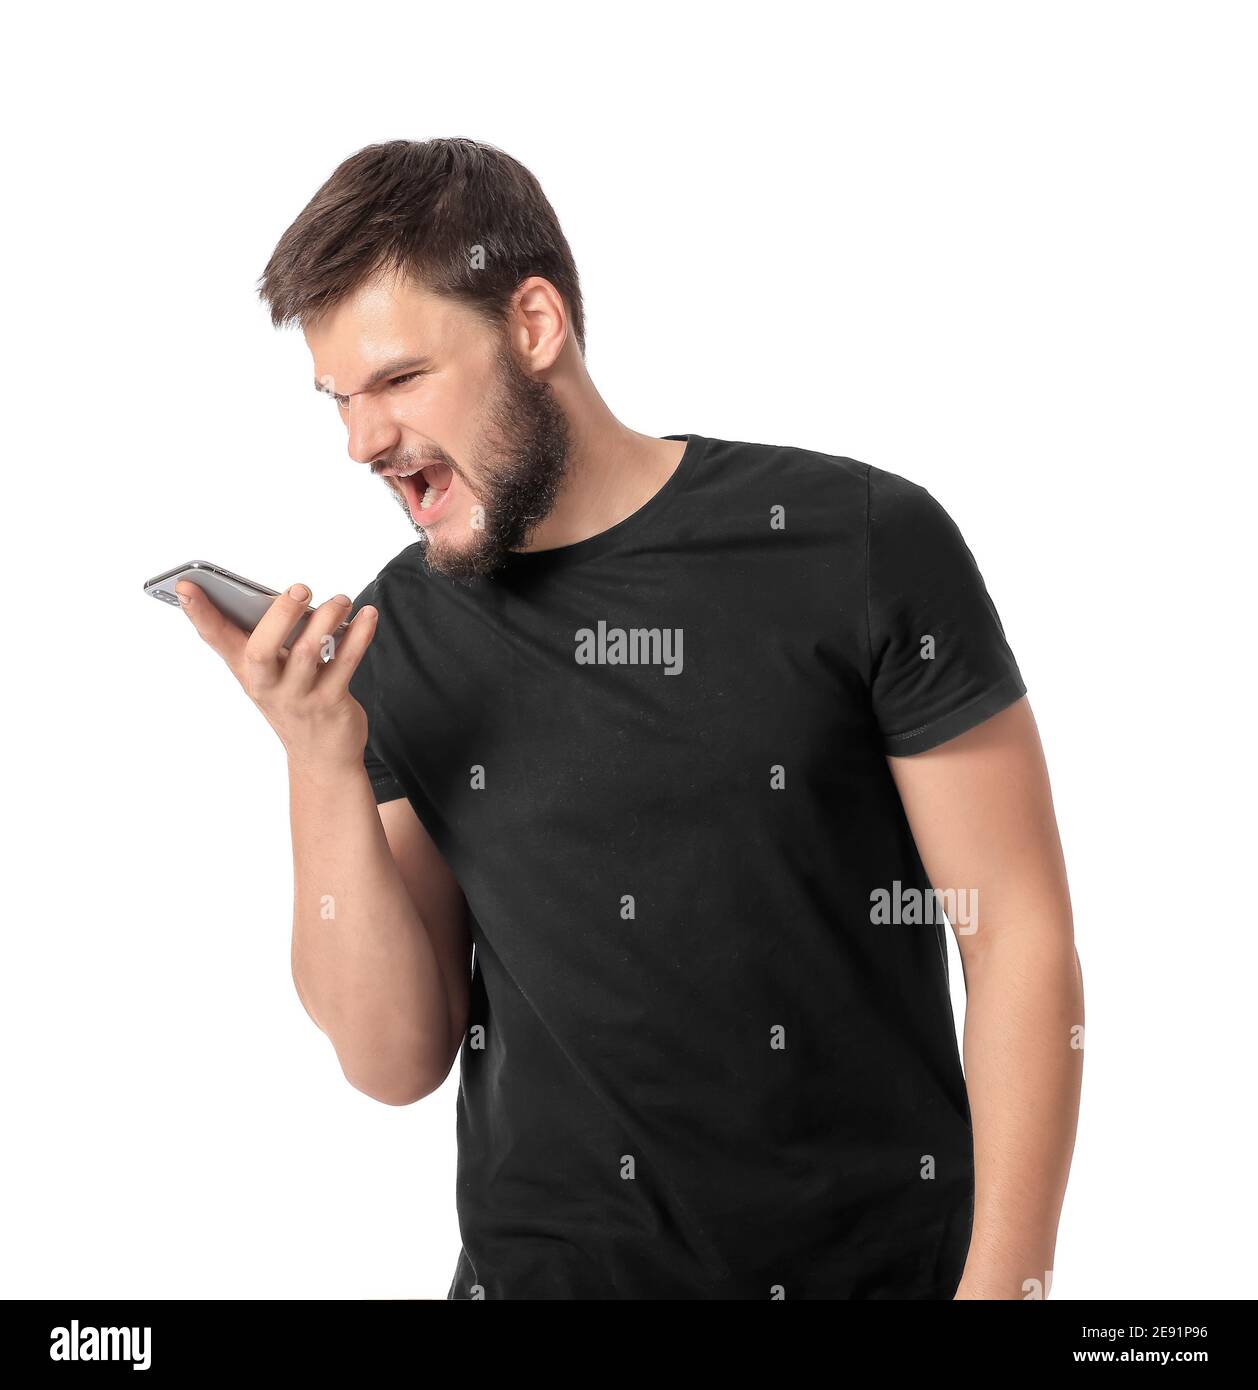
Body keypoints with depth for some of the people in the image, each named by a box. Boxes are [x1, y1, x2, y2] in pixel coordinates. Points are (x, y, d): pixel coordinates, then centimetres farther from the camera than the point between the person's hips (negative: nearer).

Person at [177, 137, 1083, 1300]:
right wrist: (322, 764, -15)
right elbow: (398, 1061, -3)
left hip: (876, 1260, -2)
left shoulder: (863, 543, -12)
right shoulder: (399, 636, -1)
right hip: (540, 1263, 3)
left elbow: (1024, 937, -10)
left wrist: (1004, 1281, -16)